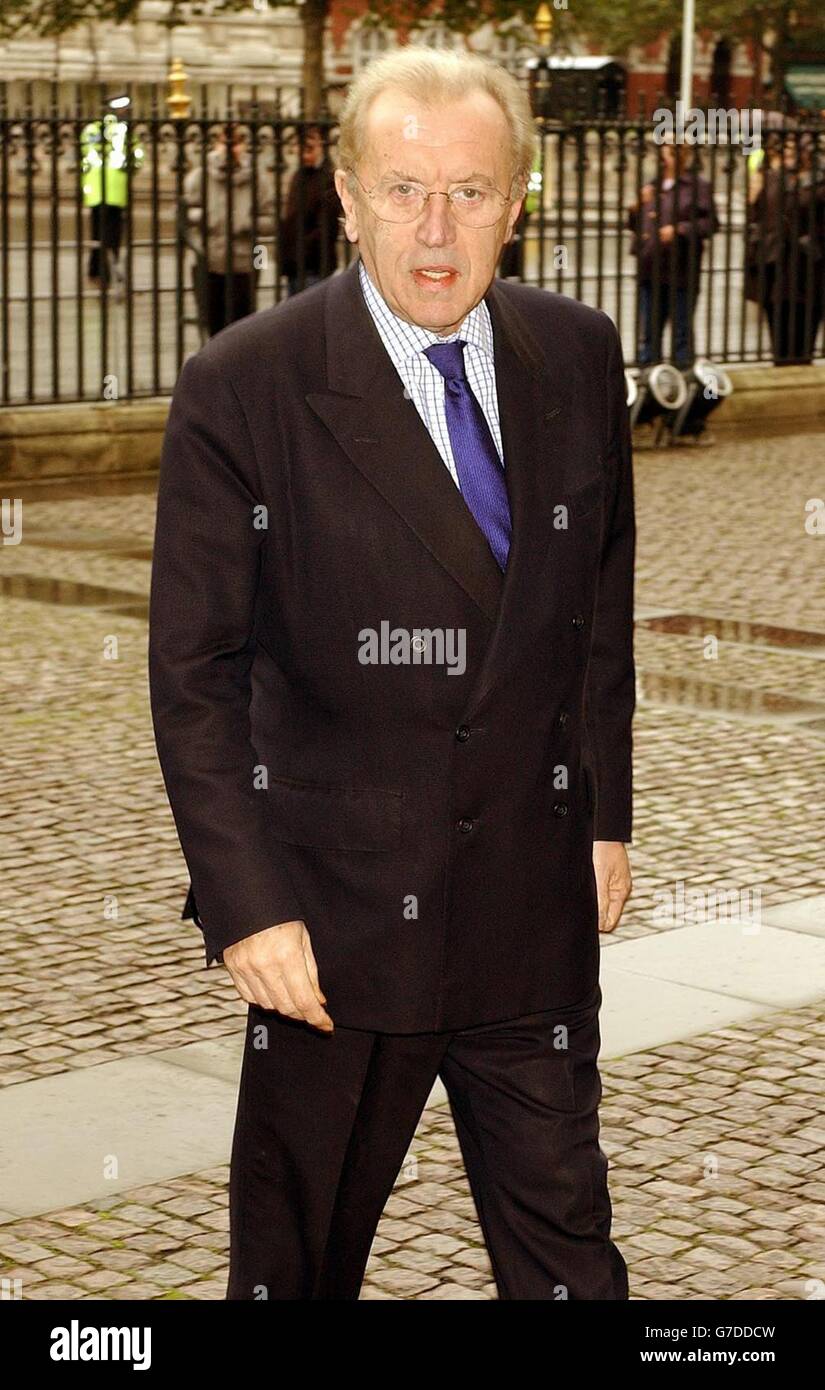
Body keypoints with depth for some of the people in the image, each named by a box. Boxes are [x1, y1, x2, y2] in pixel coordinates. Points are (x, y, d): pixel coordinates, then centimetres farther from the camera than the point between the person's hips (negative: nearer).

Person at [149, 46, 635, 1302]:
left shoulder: (578, 358, 1)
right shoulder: (243, 388, -13)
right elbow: (194, 671, -10)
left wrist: (608, 815, 11)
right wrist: (245, 905, -13)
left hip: (535, 904, 3)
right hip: (338, 907, -3)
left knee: (566, 1245, 11)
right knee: (300, 1249, 14)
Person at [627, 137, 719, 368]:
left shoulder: (696, 186, 0)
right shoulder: (651, 187, 19)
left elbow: (710, 222, -8)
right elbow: (637, 225, 25)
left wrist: (679, 230, -18)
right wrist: (637, 208, 5)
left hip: (680, 272, -6)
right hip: (650, 270, 6)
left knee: (682, 329, 1)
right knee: (649, 330, 9)